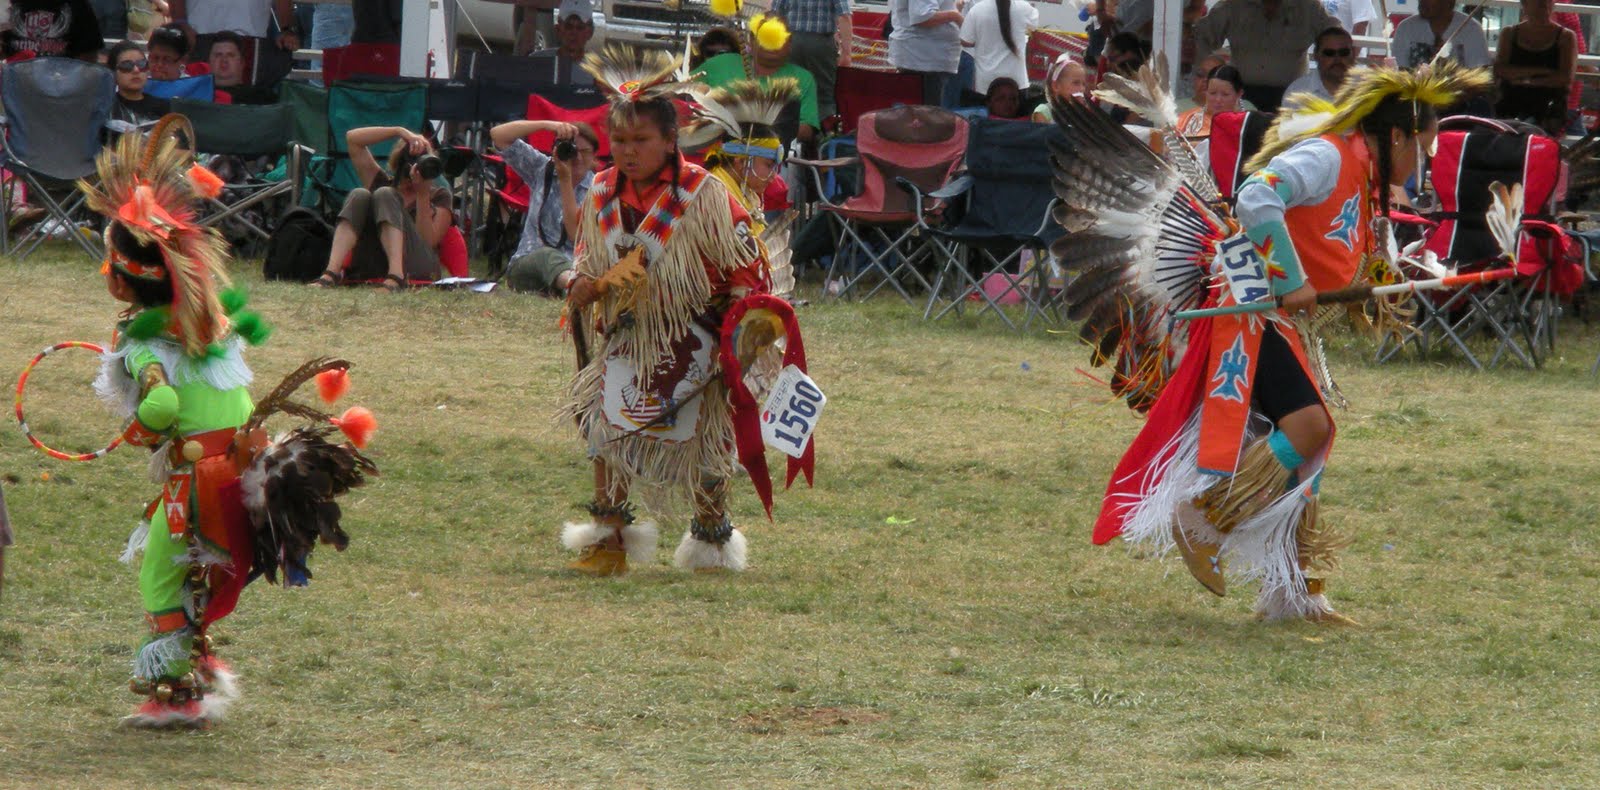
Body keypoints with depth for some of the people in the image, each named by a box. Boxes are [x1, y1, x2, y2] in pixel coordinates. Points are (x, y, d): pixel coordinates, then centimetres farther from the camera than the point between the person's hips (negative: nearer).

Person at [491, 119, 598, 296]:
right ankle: (572, 280, -74)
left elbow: (578, 235, -10)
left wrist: (565, 179, -10)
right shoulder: (542, 169, 12)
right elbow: (498, 134, 5)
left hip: (573, 267, 1)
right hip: (525, 265, -1)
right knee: (547, 256, -40)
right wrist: (547, 124, -9)